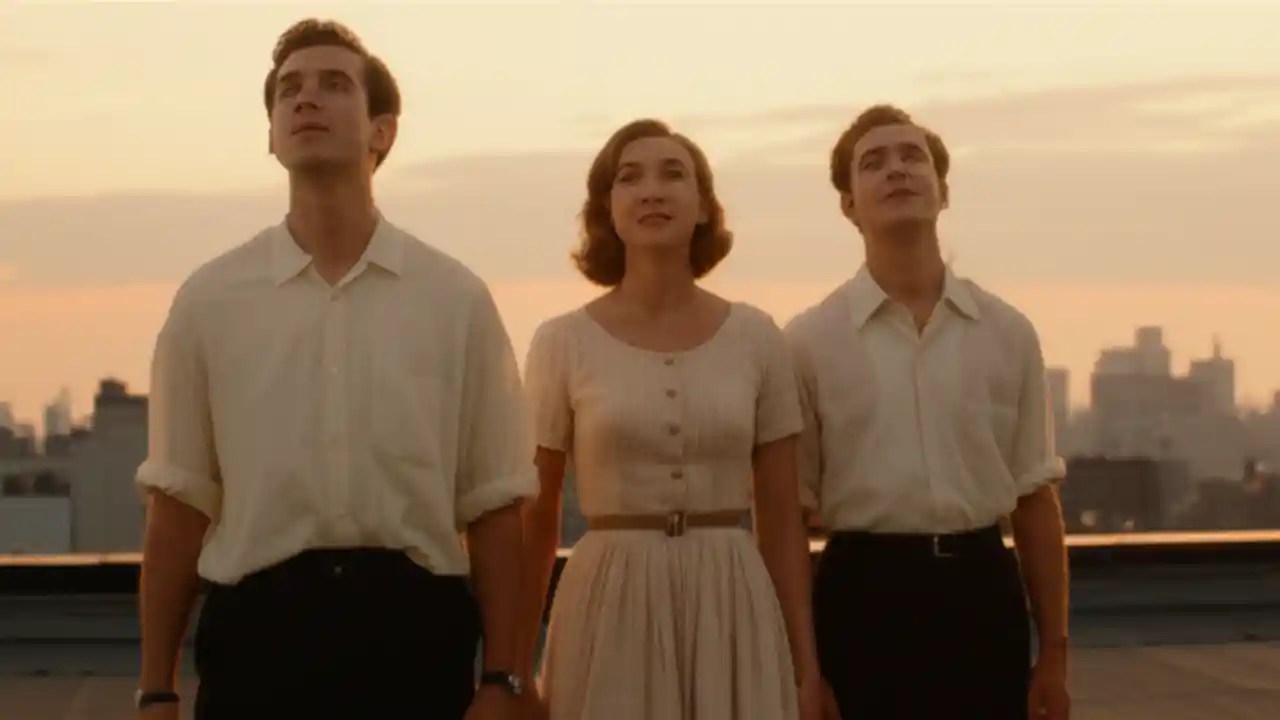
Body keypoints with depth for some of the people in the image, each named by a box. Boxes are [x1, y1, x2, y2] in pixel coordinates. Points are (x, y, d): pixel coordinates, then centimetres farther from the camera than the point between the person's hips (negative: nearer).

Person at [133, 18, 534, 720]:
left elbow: (494, 508, 2)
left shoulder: (456, 299, 1)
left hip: (413, 625, 0)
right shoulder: (209, 299, 3)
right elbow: (179, 504, 4)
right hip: (256, 627, 0)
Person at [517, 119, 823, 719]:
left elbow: (783, 519, 7)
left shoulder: (756, 339, 4)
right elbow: (534, 523, 4)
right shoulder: (563, 344, 0)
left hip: (733, 611, 1)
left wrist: (805, 663, 4)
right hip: (610, 611, -1)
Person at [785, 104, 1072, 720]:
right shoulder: (810, 341, -1)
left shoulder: (1007, 333, 6)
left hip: (982, 592, 2)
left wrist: (1054, 651, 6)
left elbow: (1035, 498, 8)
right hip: (864, 596, -2)